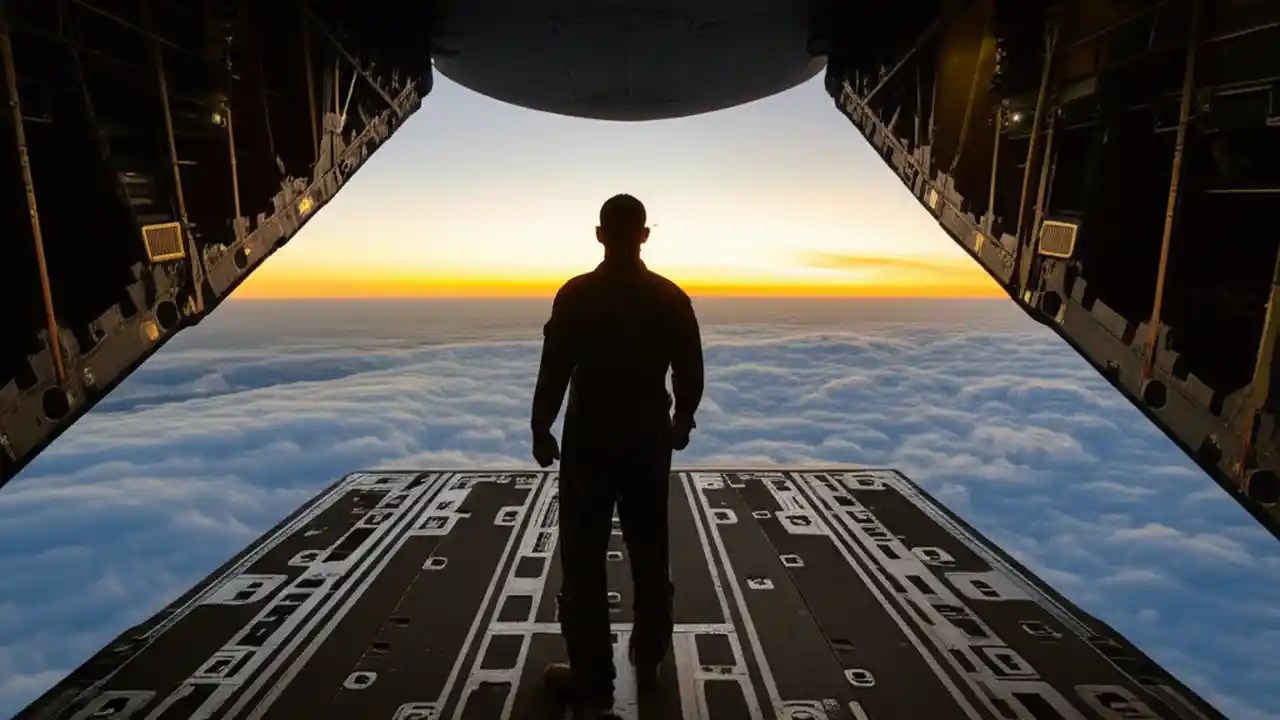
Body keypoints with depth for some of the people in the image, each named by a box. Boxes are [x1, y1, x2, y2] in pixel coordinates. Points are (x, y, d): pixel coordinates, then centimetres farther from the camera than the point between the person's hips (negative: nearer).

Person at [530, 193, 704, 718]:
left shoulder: (576, 295, -11)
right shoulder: (672, 298, -3)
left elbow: (554, 370, -11)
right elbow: (690, 374, 1)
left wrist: (541, 430, 3)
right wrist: (680, 421, 18)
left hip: (588, 440, -3)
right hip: (649, 440, 4)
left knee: (584, 562, 8)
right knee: (650, 556, 17)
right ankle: (648, 663, 34)